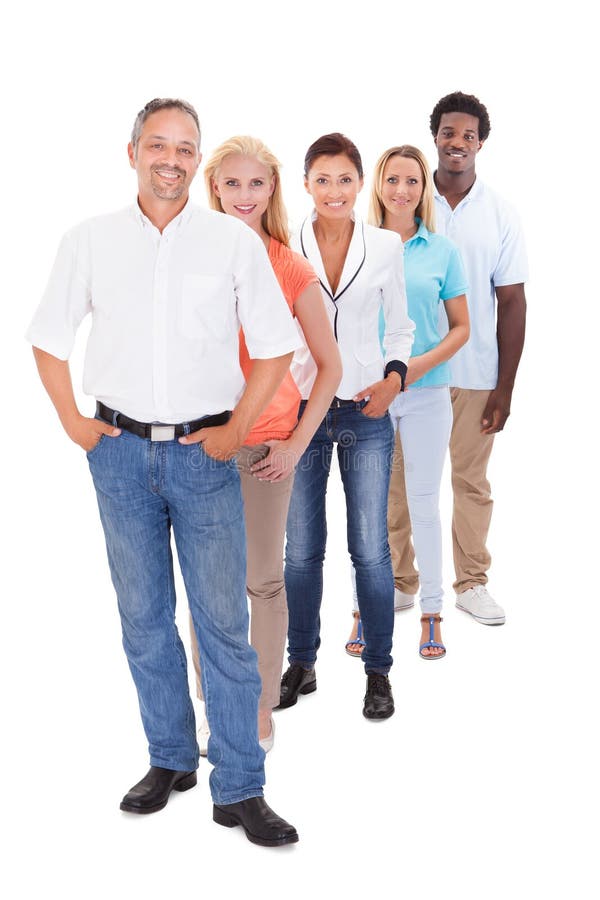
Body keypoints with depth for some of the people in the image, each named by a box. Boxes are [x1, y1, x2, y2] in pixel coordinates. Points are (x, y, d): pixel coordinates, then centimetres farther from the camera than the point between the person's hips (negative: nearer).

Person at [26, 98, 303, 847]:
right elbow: (48, 337, 13)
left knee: (223, 621, -1)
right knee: (142, 616, 11)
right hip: (121, 450, 2)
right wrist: (73, 422, 4)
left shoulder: (234, 241, 0)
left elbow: (275, 345, 4)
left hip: (203, 453, -2)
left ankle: (239, 790, 10)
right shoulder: (90, 241, 4)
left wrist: (236, 428, -3)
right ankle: (170, 759, 29)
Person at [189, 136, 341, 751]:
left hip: (265, 445, -2)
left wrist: (297, 442, -5)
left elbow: (330, 366, 2)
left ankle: (261, 711, 23)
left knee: (263, 580, 6)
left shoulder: (292, 271, -3)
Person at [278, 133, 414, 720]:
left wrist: (394, 376, -7)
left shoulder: (385, 246, 1)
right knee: (301, 550, 8)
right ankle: (301, 665, 25)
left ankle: (379, 671, 18)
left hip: (365, 412, 0)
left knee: (370, 550, 1)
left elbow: (399, 325, 10)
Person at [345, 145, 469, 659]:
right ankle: (365, 608, 22)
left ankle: (432, 611, 19)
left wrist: (422, 363, -13)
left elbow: (461, 327, 4)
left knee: (424, 502, 6)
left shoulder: (442, 251, 1)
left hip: (426, 393, 0)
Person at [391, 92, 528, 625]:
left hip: (475, 375, 0)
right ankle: (401, 581, 23)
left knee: (472, 480, 10)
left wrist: (505, 387, -3)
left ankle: (472, 583, 23)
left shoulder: (500, 215, 1)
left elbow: (511, 303, 1)